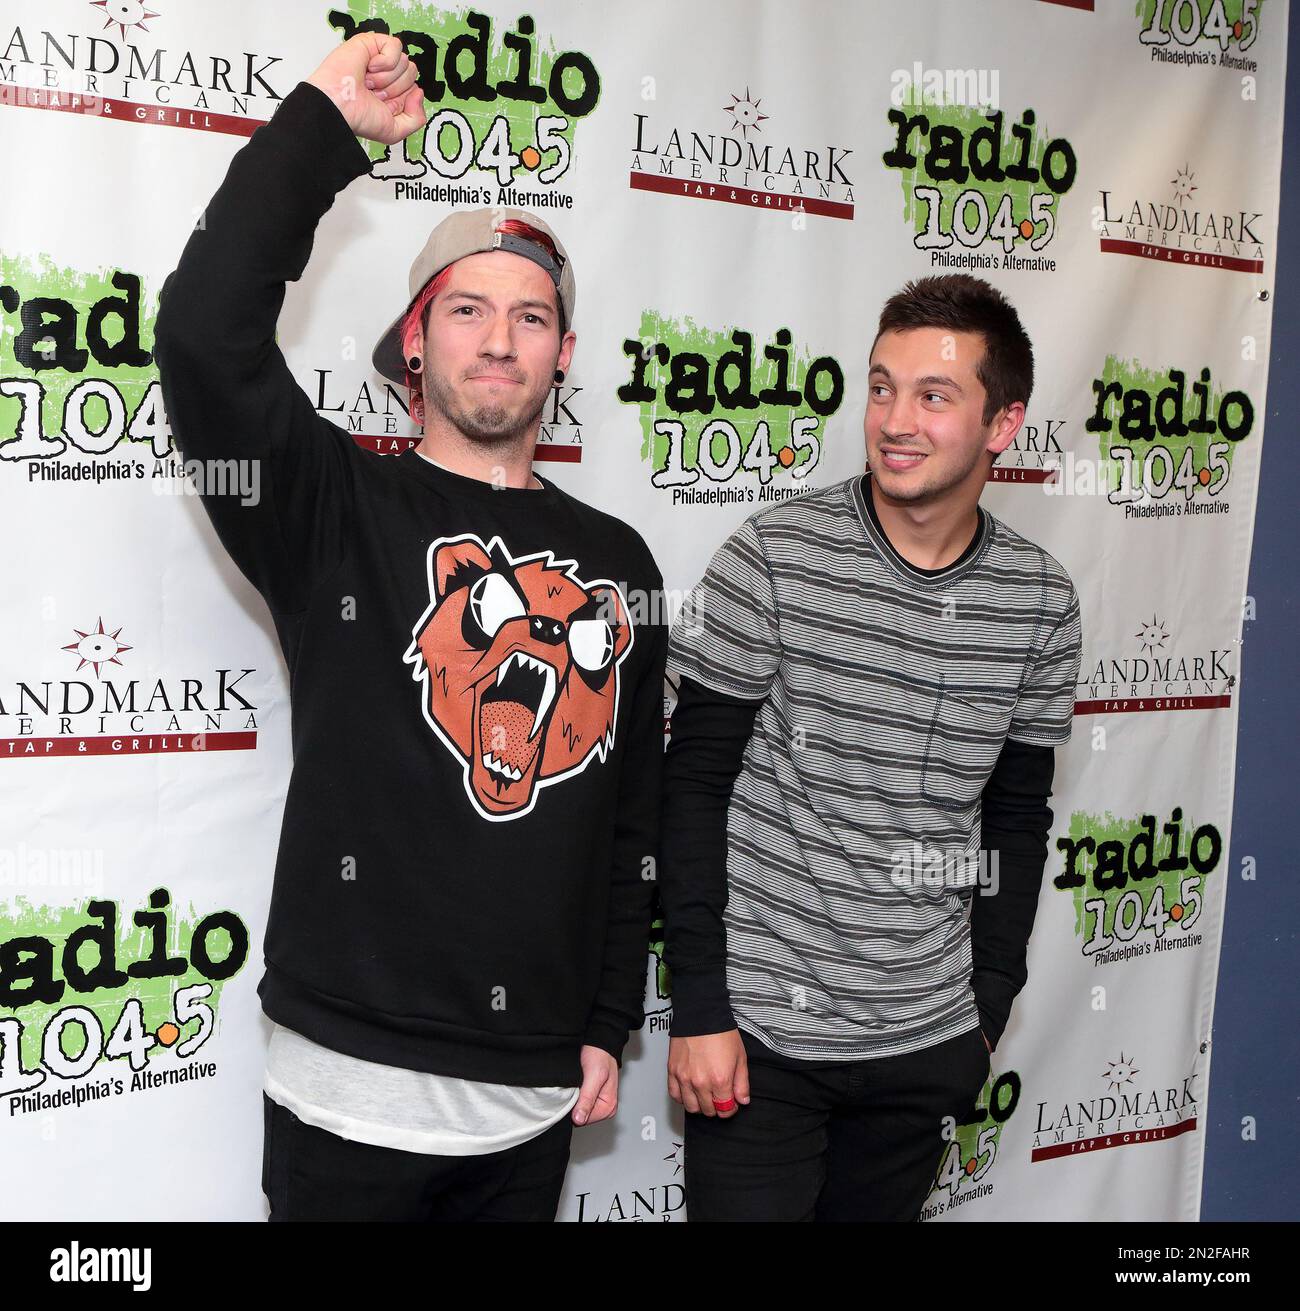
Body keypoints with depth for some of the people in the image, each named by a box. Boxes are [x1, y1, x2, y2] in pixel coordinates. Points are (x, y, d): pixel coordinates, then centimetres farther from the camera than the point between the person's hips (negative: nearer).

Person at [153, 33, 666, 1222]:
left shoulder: (617, 561, 7)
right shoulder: (335, 509, -5)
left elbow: (634, 816, 11)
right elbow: (207, 331, -23)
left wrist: (612, 1024, 10)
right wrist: (325, 125, -15)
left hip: (539, 1093, 4)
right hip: (356, 1088, -4)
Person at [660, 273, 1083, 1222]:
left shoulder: (1041, 602, -1)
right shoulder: (776, 558, -11)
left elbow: (1018, 815, 9)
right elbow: (696, 785, -9)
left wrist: (987, 1010, 8)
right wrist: (699, 1009, -10)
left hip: (929, 1039, 3)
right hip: (761, 1031, -3)